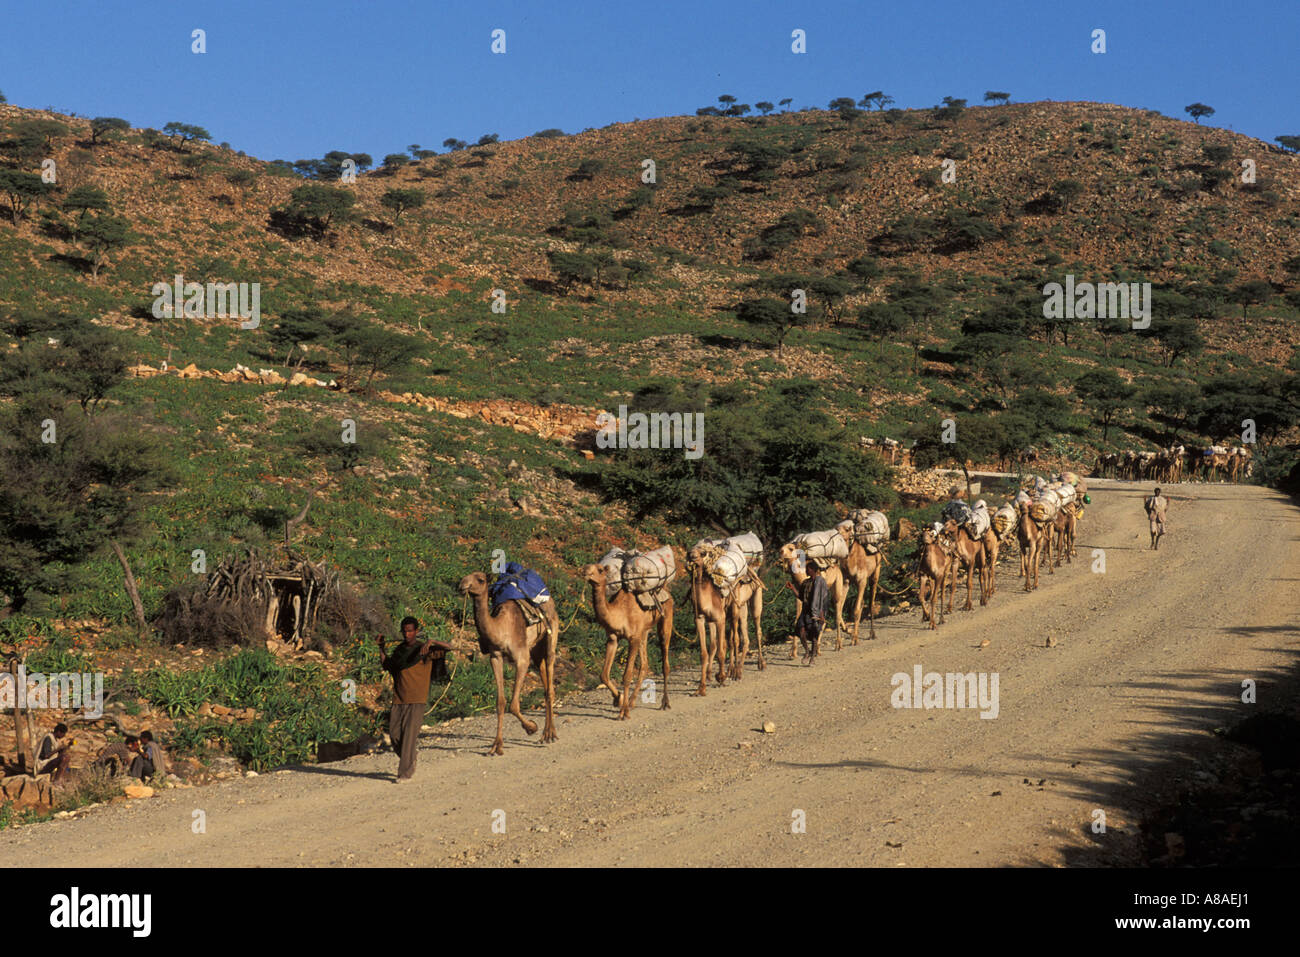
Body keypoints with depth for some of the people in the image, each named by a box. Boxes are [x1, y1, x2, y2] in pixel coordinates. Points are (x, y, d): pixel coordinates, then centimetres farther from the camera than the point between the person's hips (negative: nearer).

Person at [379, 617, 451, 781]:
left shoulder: (424, 649, -3)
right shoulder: (399, 649, 13)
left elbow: (447, 648, -15)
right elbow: (387, 666, 28)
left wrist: (431, 642, -29)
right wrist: (382, 649, 17)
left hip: (417, 701, -5)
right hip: (398, 700, 5)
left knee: (409, 735, -8)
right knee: (394, 734, 3)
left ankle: (405, 772, -3)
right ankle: (409, 761, 26)